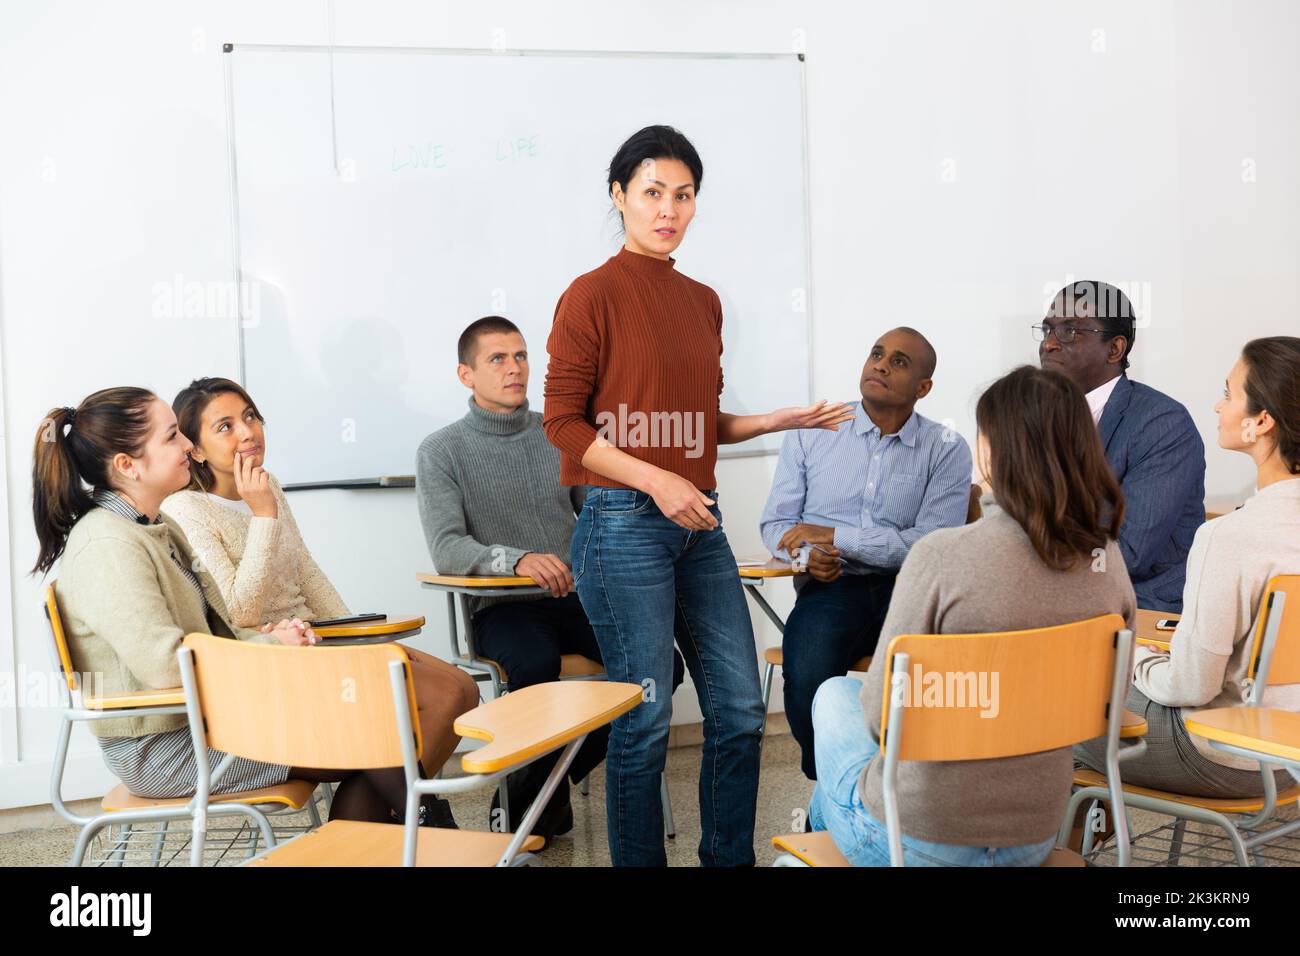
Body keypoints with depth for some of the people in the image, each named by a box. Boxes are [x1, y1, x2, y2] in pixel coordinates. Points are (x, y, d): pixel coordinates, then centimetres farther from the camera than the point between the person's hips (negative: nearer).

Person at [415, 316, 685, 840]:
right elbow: (446, 550, -11)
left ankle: (532, 796, -2)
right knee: (536, 664, -37)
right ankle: (543, 791, -6)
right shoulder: (441, 452, 2)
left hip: (576, 597, 4)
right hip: (502, 607, -4)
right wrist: (517, 559, -29)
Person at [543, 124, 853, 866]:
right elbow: (563, 421, -9)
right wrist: (653, 480, -17)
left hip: (699, 525, 6)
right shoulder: (594, 295, -5)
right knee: (645, 717, 0)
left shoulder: (703, 302, 14)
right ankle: (639, 860, 17)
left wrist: (780, 421, 9)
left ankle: (731, 858, 23)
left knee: (741, 709, 8)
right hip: (625, 524, -6)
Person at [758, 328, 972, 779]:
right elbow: (775, 522, 12)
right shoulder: (811, 433, 10)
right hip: (831, 589, 1)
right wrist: (808, 555, -12)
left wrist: (833, 535, -11)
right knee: (806, 683, -30)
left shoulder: (947, 449, 5)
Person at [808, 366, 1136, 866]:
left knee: (835, 694, 28)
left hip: (920, 840, -5)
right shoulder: (1108, 562, -7)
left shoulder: (941, 555, -24)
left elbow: (882, 714, -17)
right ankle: (822, 820, 56)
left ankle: (822, 824, 55)